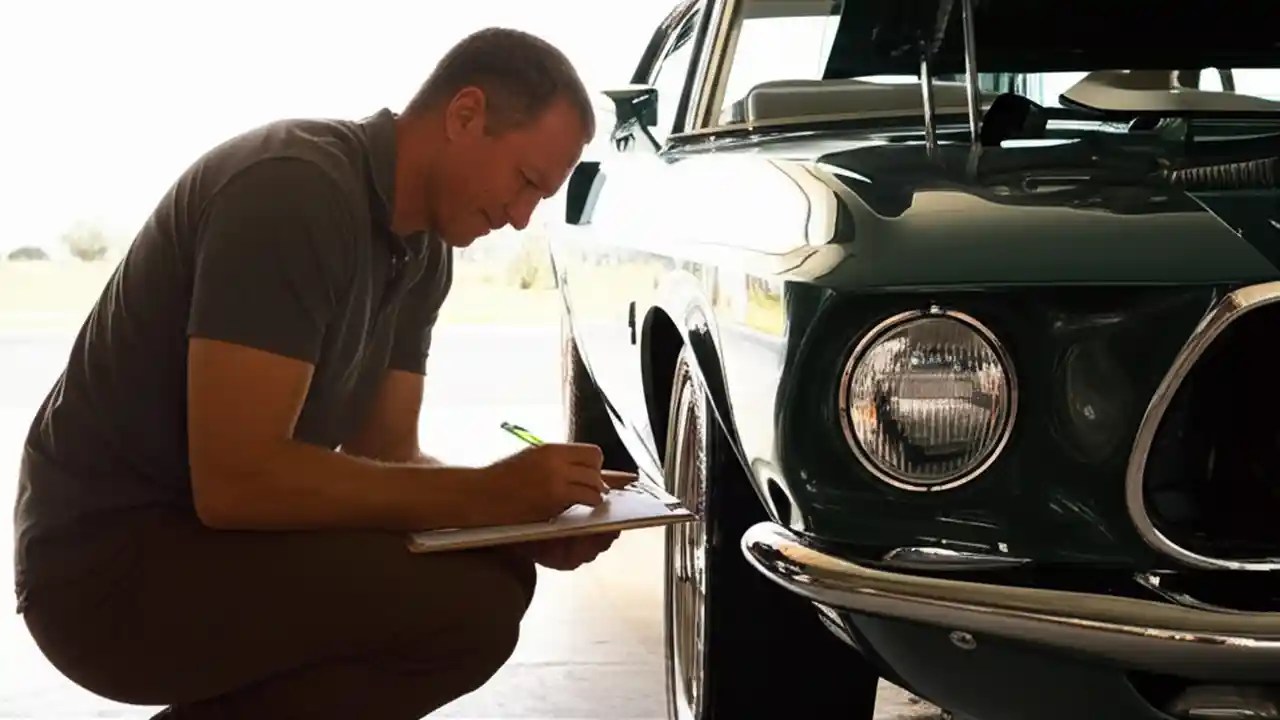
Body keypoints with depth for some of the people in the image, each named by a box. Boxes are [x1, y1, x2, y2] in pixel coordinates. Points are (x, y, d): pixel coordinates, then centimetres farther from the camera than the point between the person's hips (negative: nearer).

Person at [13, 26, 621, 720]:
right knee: (469, 605, -22)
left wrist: (523, 515, -11)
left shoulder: (423, 253, 6)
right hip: (109, 561, -9)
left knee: (497, 571, 4)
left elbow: (384, 453, 7)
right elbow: (236, 479, -28)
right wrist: (487, 493, -24)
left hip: (213, 531, 10)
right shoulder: (295, 190, -22)